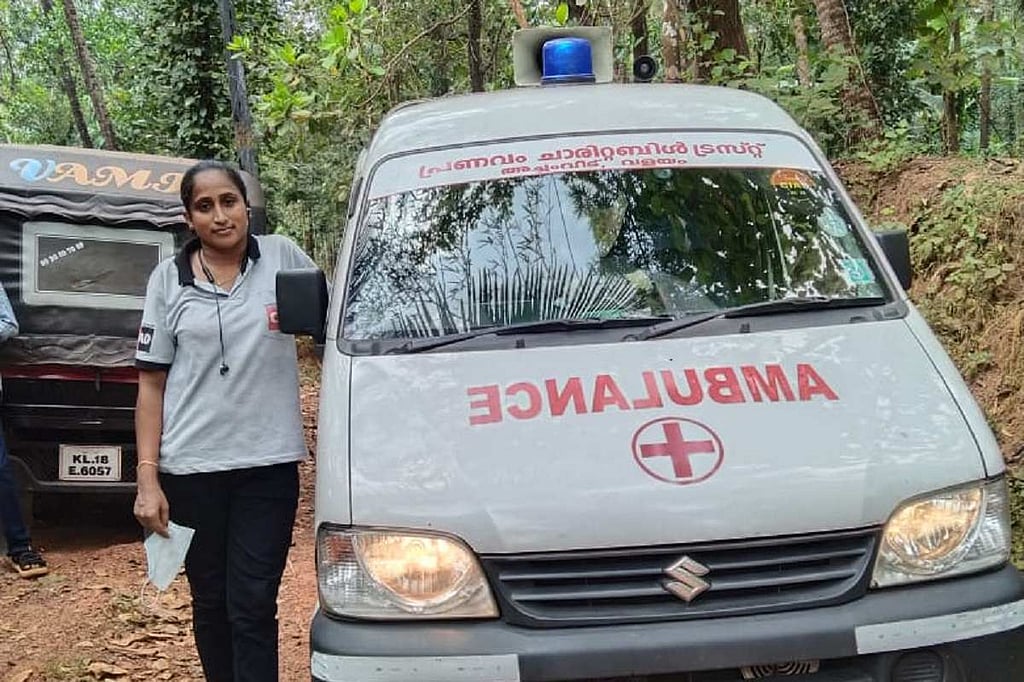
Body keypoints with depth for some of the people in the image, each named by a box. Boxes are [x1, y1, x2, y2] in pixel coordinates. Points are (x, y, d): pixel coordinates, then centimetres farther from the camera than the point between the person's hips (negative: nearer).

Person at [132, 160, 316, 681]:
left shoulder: (282, 257, 0)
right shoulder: (168, 279, 3)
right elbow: (152, 384, 4)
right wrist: (147, 476, -2)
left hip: (268, 464, -1)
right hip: (192, 468, 1)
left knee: (253, 607, -1)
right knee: (210, 602, 13)